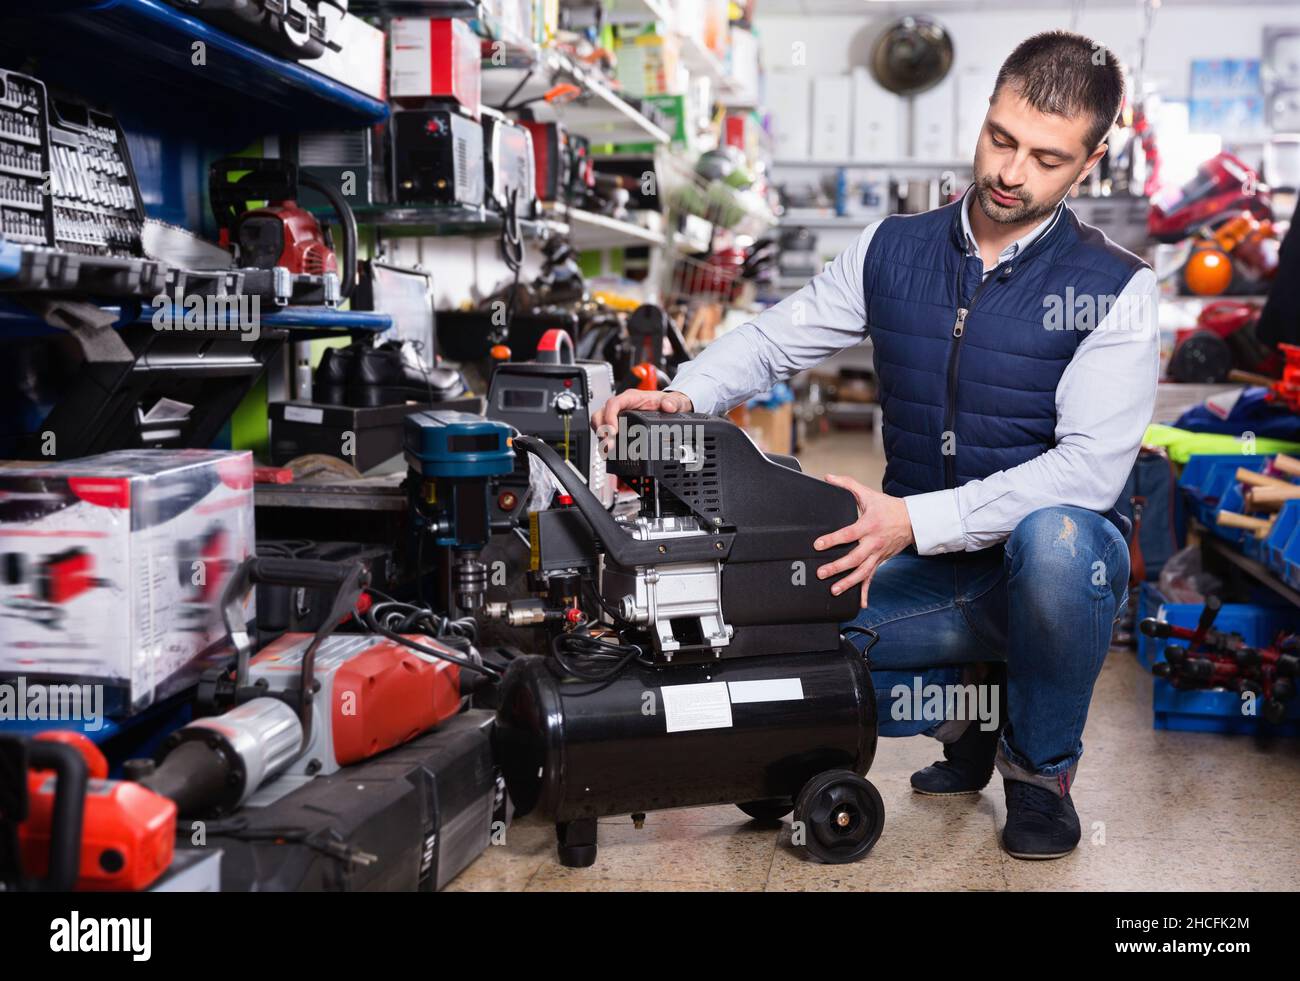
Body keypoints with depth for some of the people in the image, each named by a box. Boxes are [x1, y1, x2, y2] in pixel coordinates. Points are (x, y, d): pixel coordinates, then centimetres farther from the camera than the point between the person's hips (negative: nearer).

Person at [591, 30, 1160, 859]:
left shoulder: (1114, 289, -10)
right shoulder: (894, 251, 2)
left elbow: (1091, 468, -21)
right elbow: (772, 341, 7)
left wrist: (916, 520, -32)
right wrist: (685, 396, -15)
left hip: (1051, 564, -3)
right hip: (930, 572, 3)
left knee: (1053, 539, -39)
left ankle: (1042, 769, -9)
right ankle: (969, 705, 10)